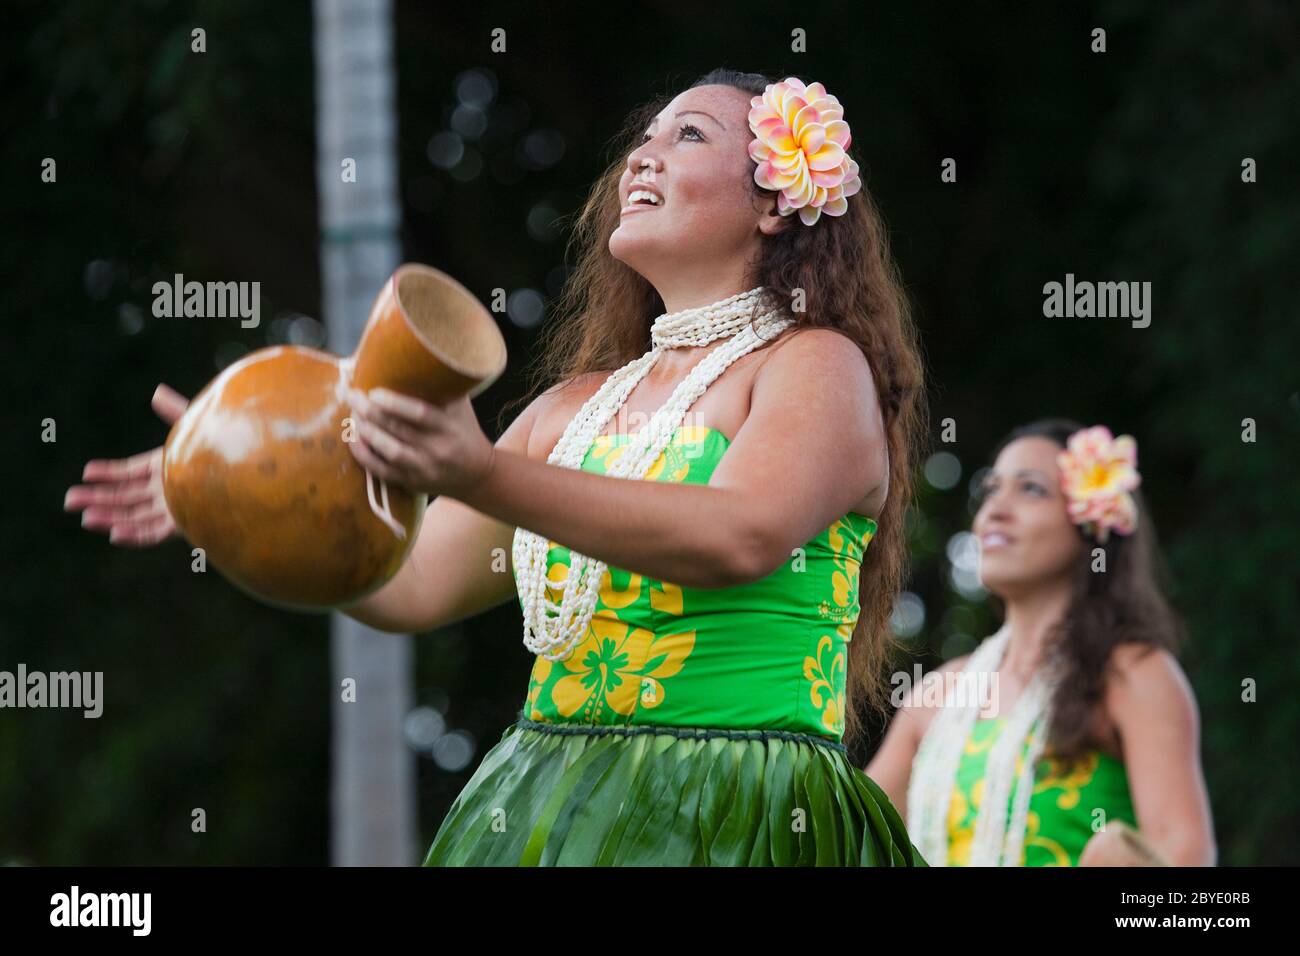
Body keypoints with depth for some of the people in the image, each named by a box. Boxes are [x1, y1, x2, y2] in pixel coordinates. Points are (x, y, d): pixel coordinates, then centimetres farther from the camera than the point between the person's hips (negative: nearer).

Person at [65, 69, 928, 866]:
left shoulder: (820, 368, -2)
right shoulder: (577, 405, 19)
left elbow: (741, 537, -22)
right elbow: (414, 585, 20)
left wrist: (484, 478, -30)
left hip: (736, 818, -6)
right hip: (539, 812, 6)